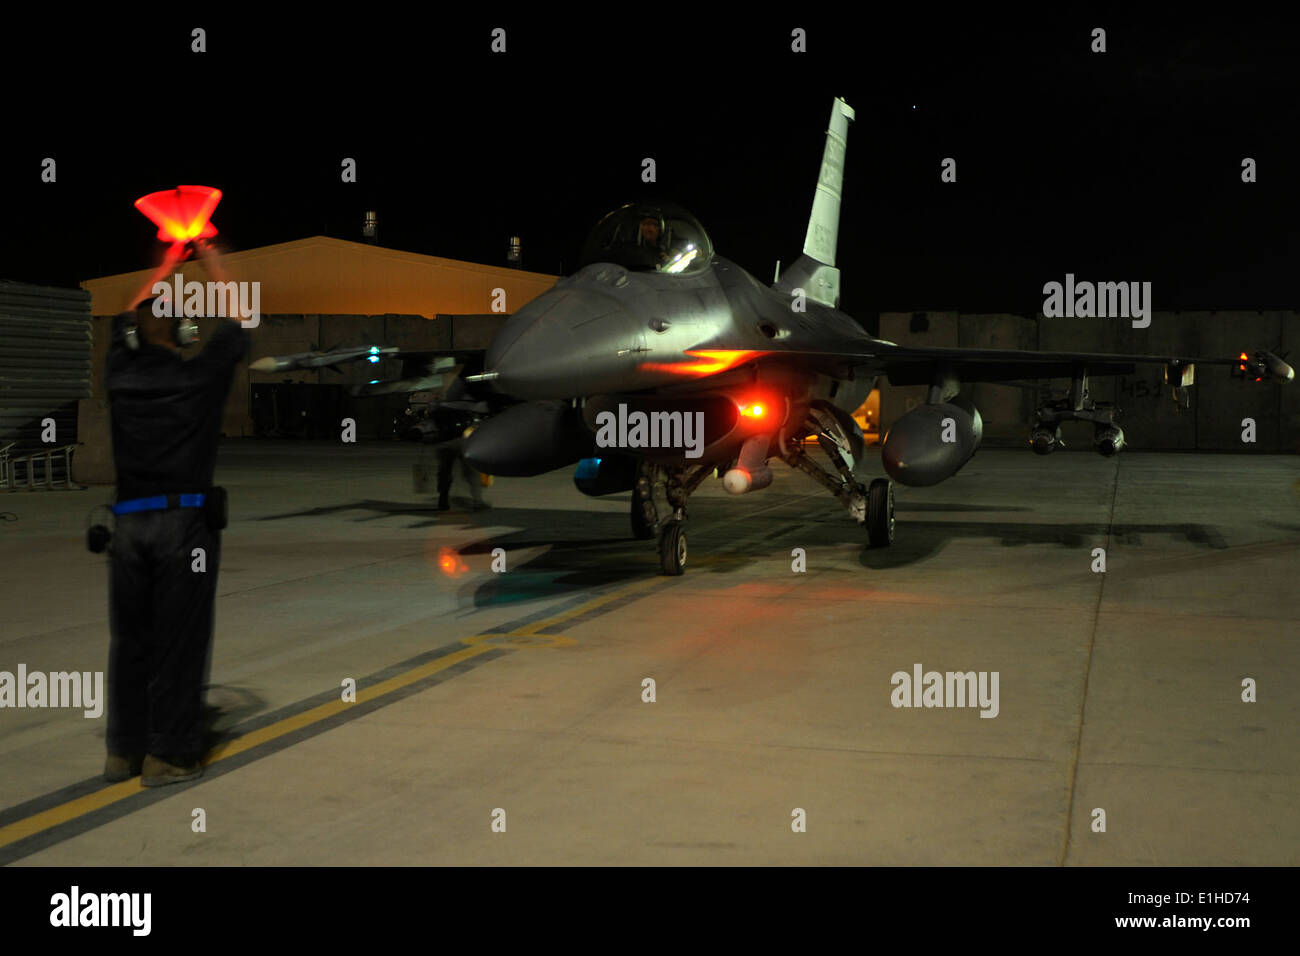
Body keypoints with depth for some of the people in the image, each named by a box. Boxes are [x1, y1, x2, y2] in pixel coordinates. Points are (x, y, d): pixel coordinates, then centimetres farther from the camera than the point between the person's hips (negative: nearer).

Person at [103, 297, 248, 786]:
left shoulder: (121, 375, 4)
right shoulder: (201, 374, -4)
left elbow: (119, 322, 22)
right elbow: (234, 327, 11)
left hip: (129, 525, 4)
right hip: (185, 522, -3)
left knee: (130, 639, 13)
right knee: (179, 641, 3)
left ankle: (123, 750, 21)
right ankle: (168, 754, 7)